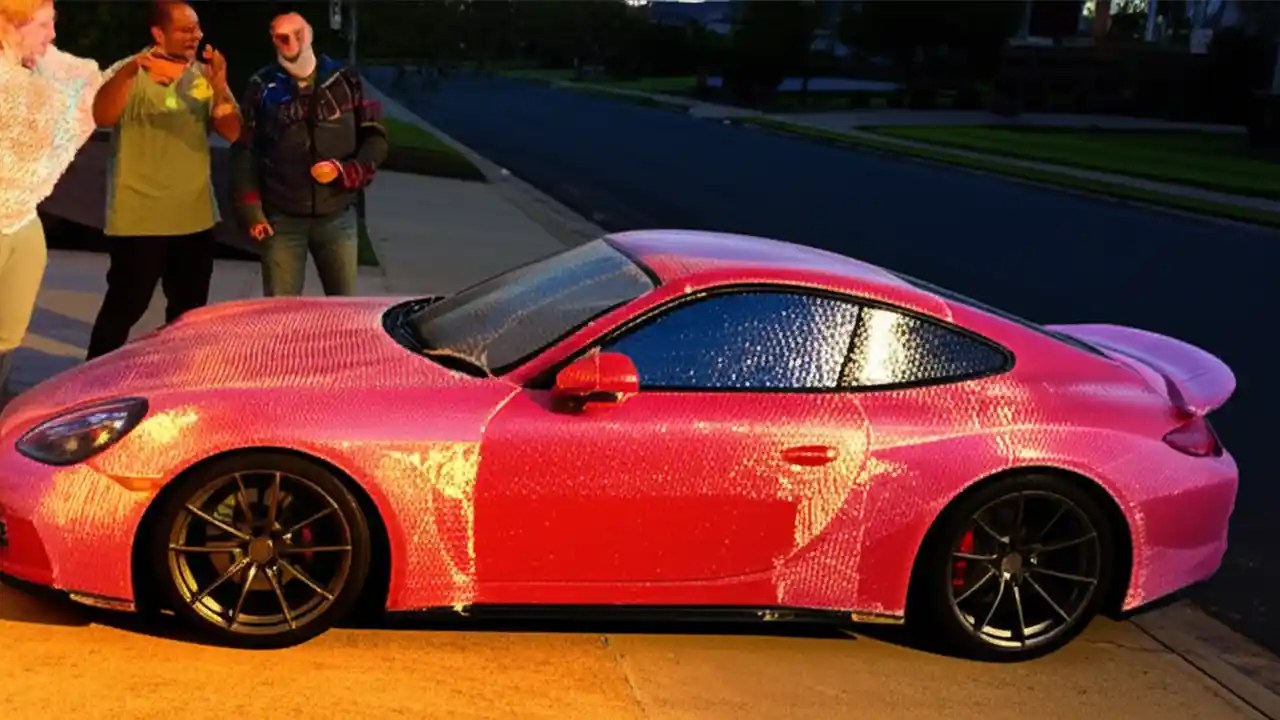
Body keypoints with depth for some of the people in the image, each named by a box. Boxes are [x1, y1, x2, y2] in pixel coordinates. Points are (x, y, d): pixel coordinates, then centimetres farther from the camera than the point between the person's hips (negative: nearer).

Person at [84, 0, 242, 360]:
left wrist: (220, 86, -19)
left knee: (190, 313, 15)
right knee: (123, 309, -2)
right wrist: (130, 70, -40)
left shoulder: (205, 75, 6)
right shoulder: (131, 72, -7)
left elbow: (232, 132, -2)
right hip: (140, 219, -5)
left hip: (195, 218, 5)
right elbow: (102, 117, -25)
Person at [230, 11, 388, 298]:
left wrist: (345, 171, -11)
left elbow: (375, 139, 6)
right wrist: (251, 212, -4)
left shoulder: (345, 80, 4)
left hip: (337, 217, 1)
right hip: (282, 220, -1)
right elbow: (244, 154, 4)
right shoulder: (262, 88, 2)